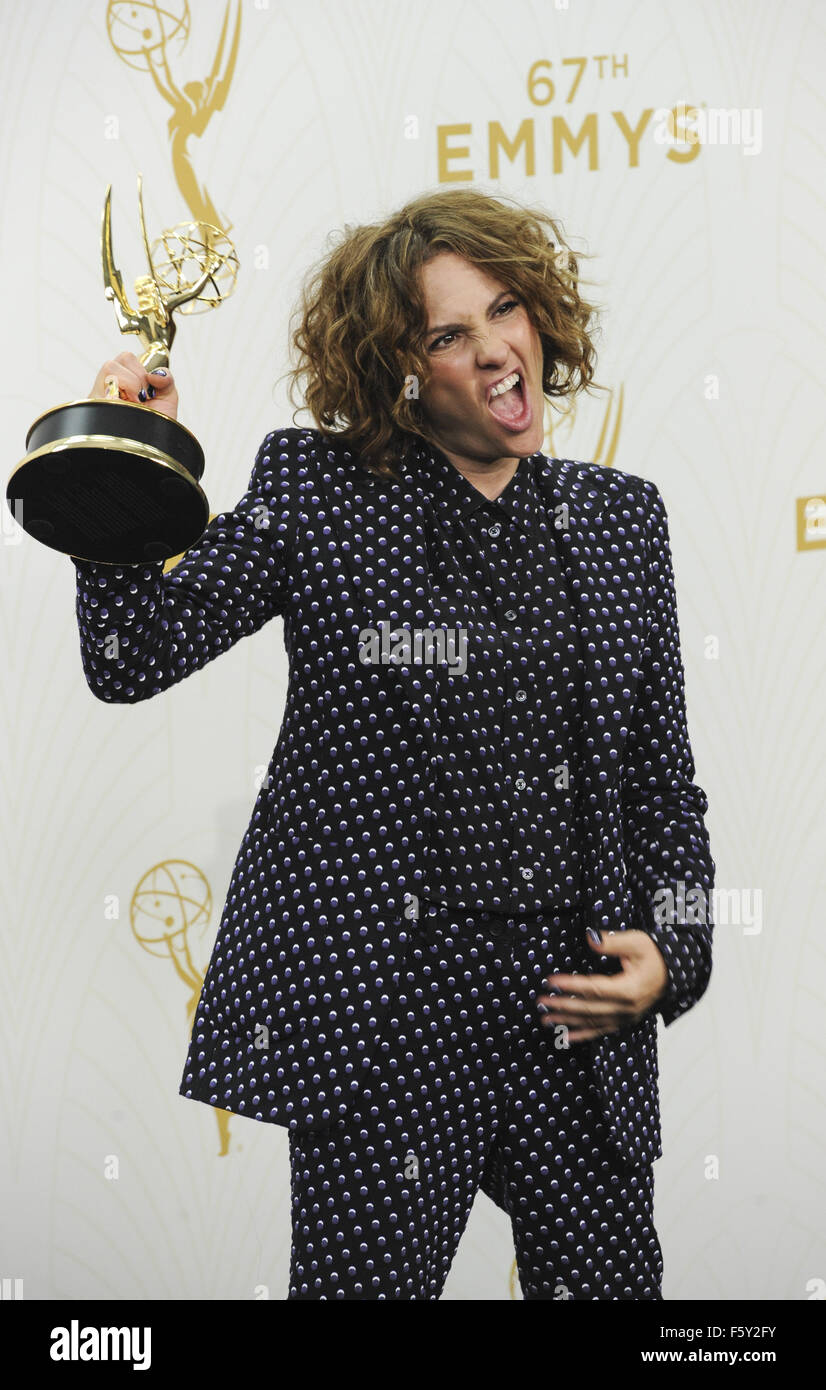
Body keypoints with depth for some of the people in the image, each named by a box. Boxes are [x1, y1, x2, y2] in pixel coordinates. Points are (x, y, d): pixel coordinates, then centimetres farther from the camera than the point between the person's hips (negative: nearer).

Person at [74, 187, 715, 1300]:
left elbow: (664, 771, 15)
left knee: (608, 1276, 9)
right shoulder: (317, 490, 1)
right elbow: (133, 659, -3)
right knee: (370, 1277, 3)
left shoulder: (623, 516, 11)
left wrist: (672, 947, 3)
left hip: (581, 1006, 4)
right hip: (380, 1003, -3)